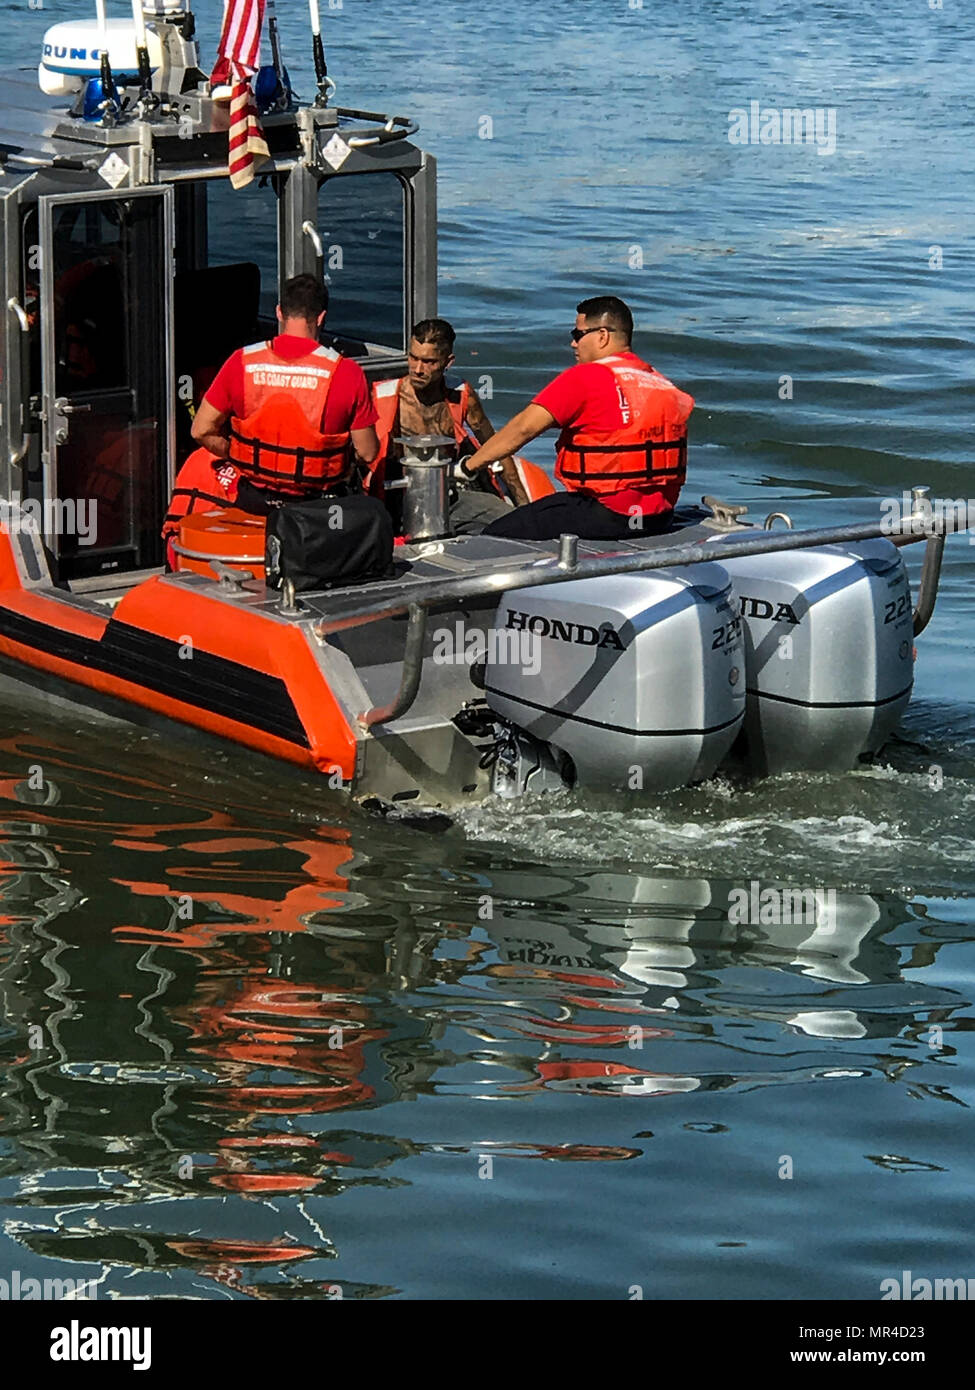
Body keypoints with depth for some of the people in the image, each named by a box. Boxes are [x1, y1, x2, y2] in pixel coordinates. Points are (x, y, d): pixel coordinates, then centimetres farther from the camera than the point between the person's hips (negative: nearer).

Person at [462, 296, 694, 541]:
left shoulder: (584, 378, -10)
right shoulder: (663, 384, 11)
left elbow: (522, 429, -11)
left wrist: (468, 466, -1)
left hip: (609, 515, -9)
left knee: (494, 536, -3)